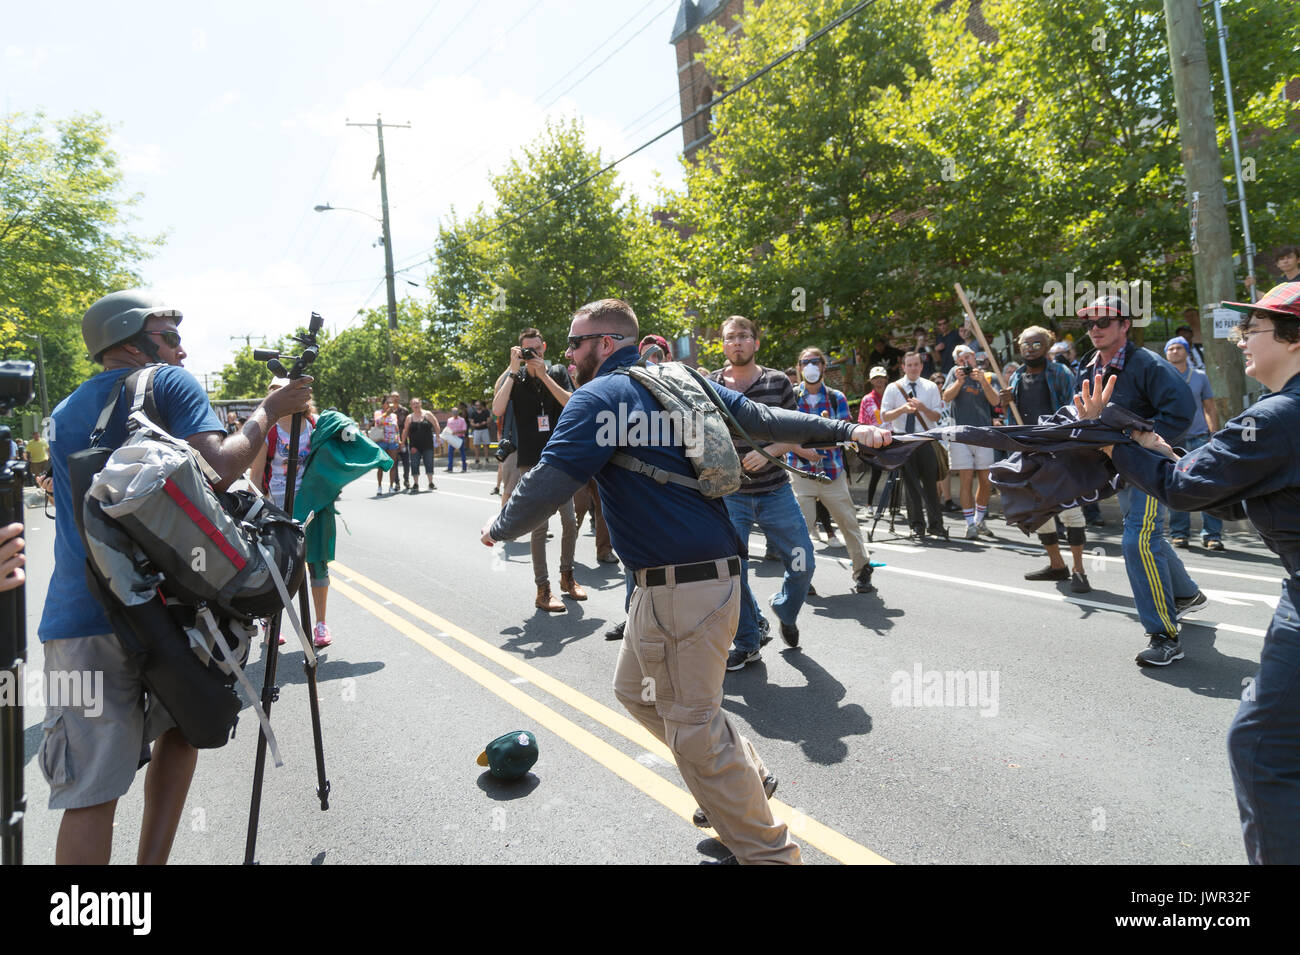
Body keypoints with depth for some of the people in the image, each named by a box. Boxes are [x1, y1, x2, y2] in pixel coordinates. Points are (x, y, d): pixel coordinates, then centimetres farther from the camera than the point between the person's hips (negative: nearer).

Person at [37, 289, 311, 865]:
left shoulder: (64, 412, 20)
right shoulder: (170, 383, 3)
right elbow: (219, 469, -13)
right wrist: (268, 411, 0)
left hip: (78, 618, 4)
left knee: (92, 793, 1)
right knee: (180, 724, 21)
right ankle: (152, 860, 17)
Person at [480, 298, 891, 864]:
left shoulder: (599, 396, -11)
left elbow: (549, 483, -18)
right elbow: (768, 421, 14)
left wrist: (500, 529, 1)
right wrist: (848, 430, 23)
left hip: (682, 589, -9)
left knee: (693, 729, 3)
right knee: (636, 690, 25)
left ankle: (767, 853, 17)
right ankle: (744, 777, 36)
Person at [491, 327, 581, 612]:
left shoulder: (557, 372, 6)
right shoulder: (513, 377, 1)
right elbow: (497, 409, -15)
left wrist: (544, 375, -14)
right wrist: (514, 370, -14)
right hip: (530, 461, -3)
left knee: (570, 521, 7)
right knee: (539, 526, -4)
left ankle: (567, 576, 26)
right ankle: (543, 589, 3)